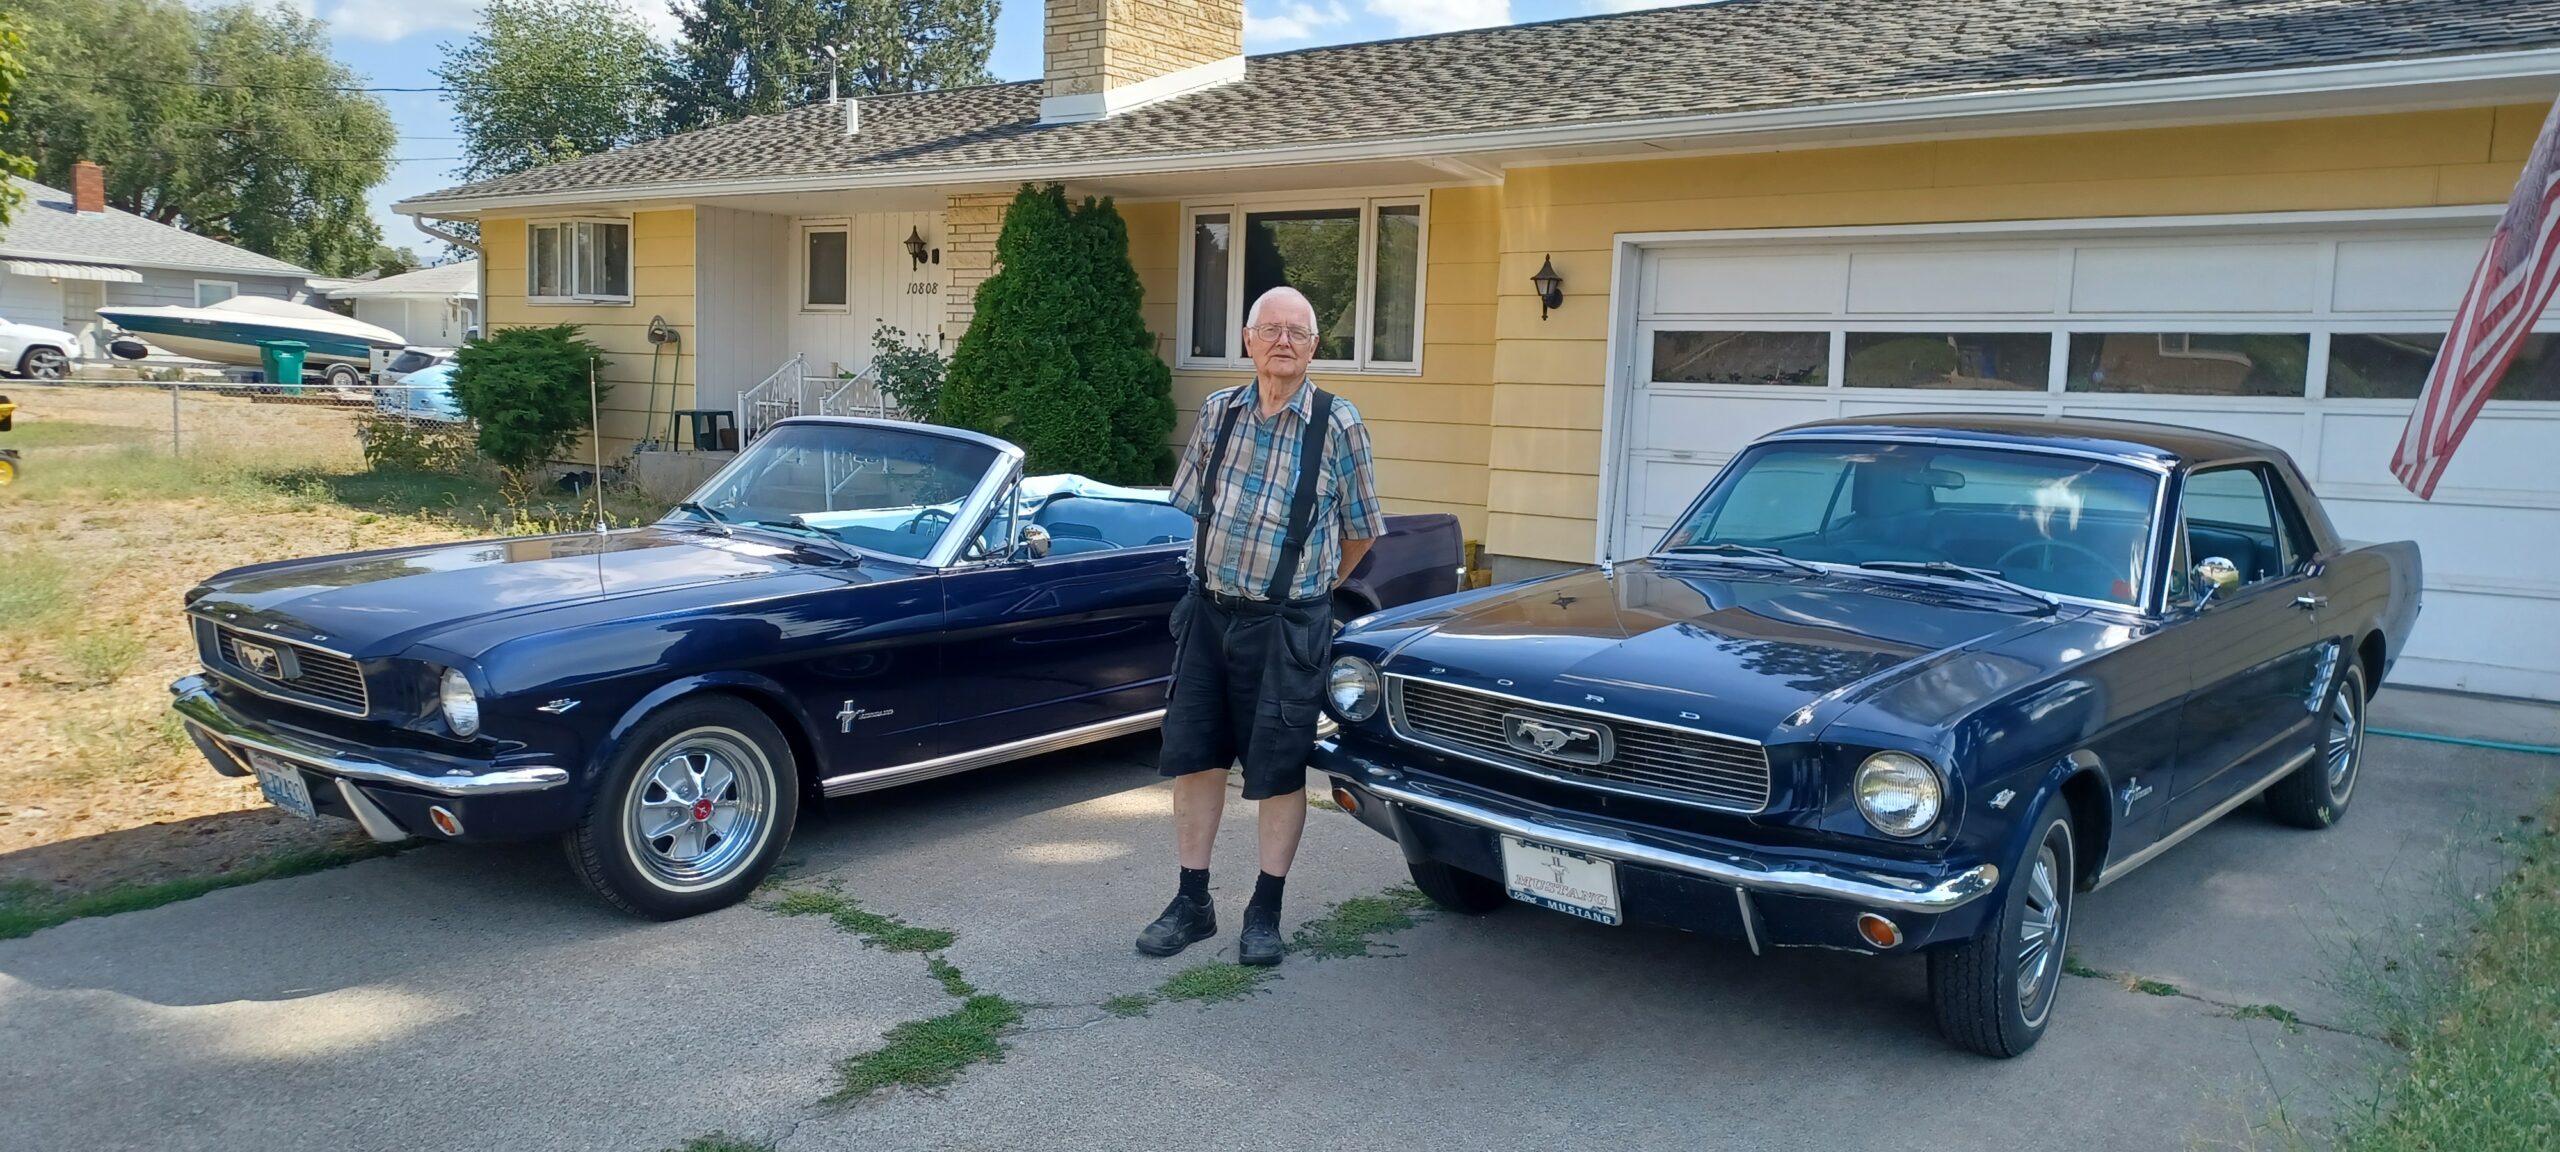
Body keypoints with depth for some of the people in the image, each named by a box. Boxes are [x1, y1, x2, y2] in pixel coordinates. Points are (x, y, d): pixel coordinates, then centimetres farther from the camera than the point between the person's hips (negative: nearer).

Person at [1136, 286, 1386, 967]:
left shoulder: (1337, 423, -7)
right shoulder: (1218, 412, 3)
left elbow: (1358, 531, 3)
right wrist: (1219, 578, 13)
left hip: (1287, 624, -3)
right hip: (1209, 611, 4)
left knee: (1278, 769, 5)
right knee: (1194, 756, 8)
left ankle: (1265, 913, 19)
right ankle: (1192, 903, 22)